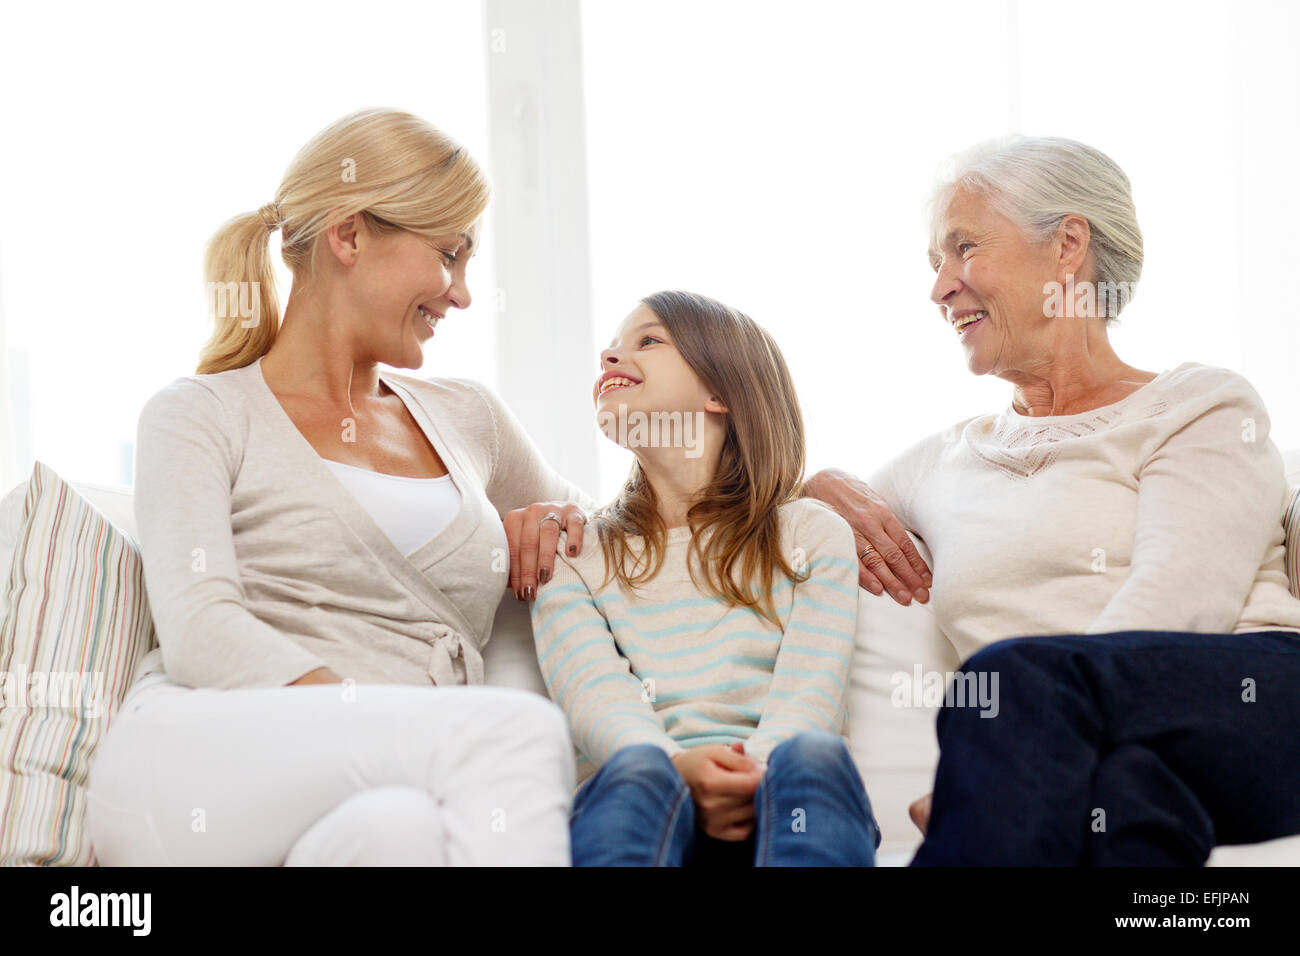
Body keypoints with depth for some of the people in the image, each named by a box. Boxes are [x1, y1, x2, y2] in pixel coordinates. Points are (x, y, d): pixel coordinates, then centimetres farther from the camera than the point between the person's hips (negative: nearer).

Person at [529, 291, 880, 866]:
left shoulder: (811, 534, 17)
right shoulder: (570, 553, 19)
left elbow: (810, 689, 1)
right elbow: (592, 692, 0)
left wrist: (752, 779, -23)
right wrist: (681, 770, -25)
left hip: (769, 798, 0)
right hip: (637, 797, 0)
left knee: (812, 755, -36)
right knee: (637, 771, -36)